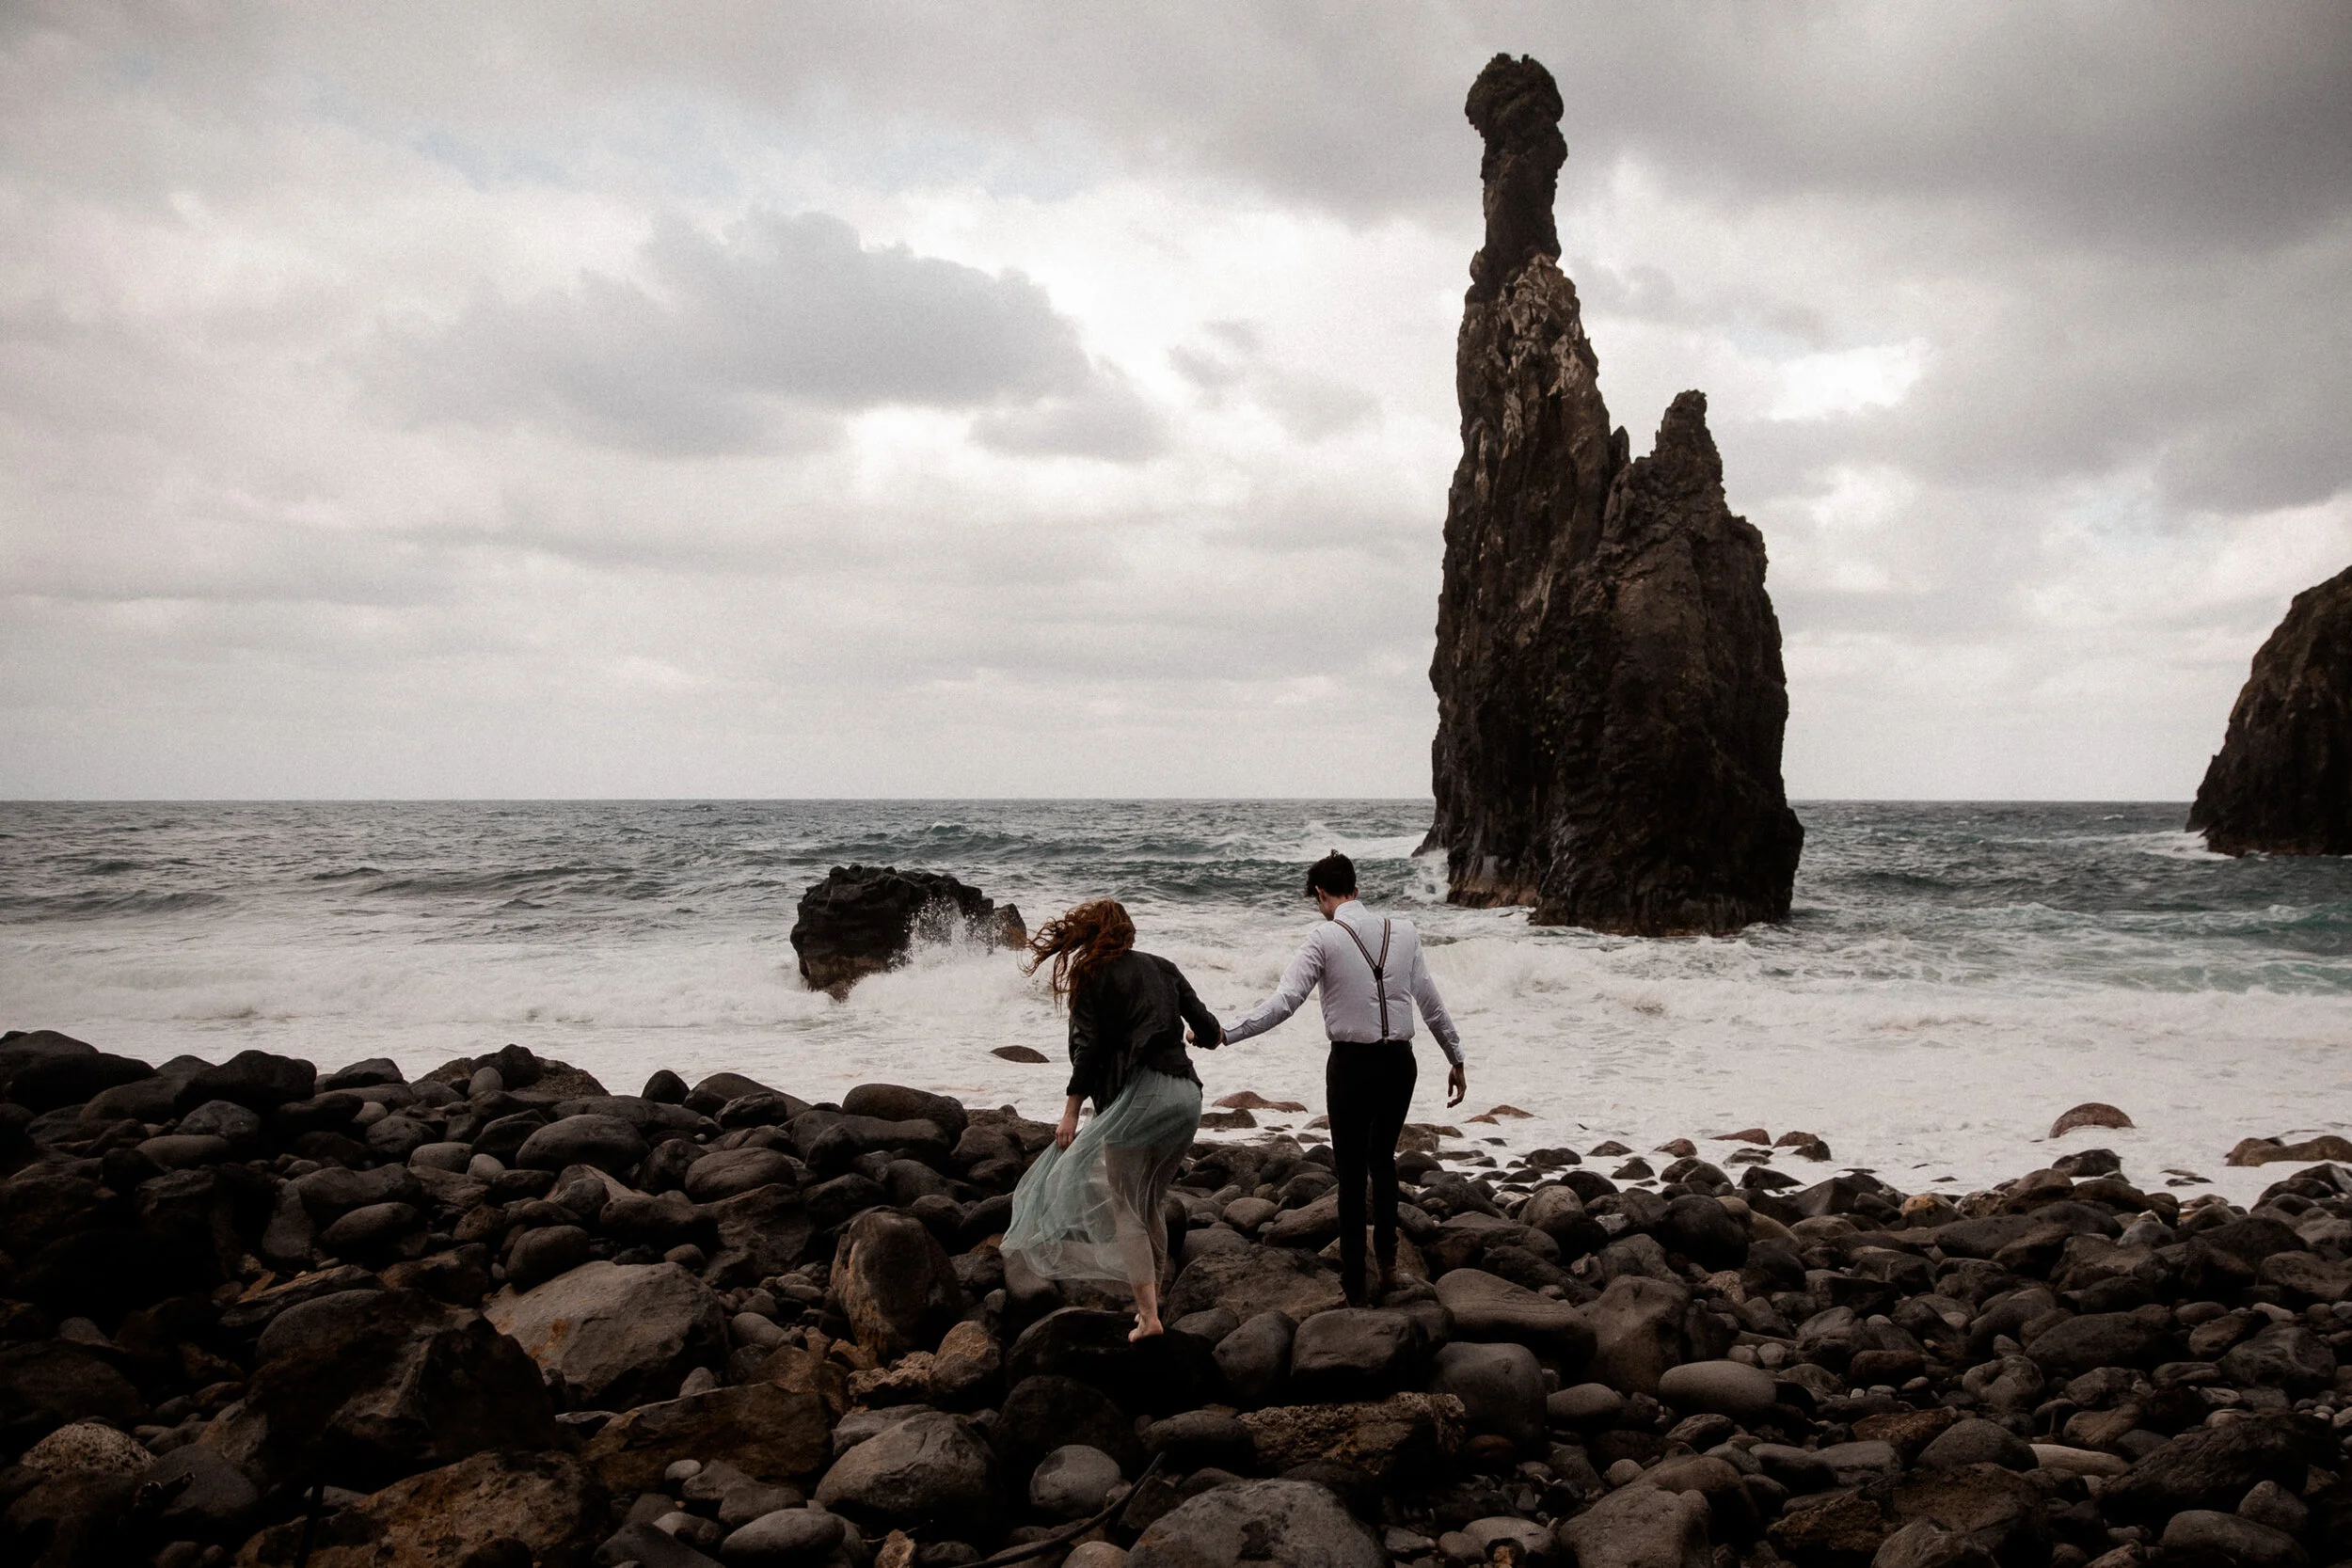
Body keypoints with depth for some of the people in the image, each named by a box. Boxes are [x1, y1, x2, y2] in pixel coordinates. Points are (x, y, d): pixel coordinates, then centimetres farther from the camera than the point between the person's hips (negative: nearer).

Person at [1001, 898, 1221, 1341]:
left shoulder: (1093, 976, 2)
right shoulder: (1162, 968, 16)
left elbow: (1089, 1046, -6)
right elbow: (1207, 1028, 15)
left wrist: (1071, 1111, -4)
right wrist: (1209, 1036, 39)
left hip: (1139, 1095, -6)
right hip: (1186, 1093, 6)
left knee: (1124, 1208, 1)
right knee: (1149, 1205, 20)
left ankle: (1148, 1316, -6)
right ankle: (1152, 1299, 25)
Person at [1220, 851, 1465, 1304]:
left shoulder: (1325, 939, -8)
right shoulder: (1403, 932, 5)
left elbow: (1283, 1002, -17)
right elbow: (1431, 1002, 9)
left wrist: (1224, 1034, -14)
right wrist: (1457, 1059, 18)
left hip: (1351, 1062, -4)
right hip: (1399, 1061, 4)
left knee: (1351, 1169, 8)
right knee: (1383, 1158, 23)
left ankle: (1354, 1282, 13)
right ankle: (1387, 1258, 19)